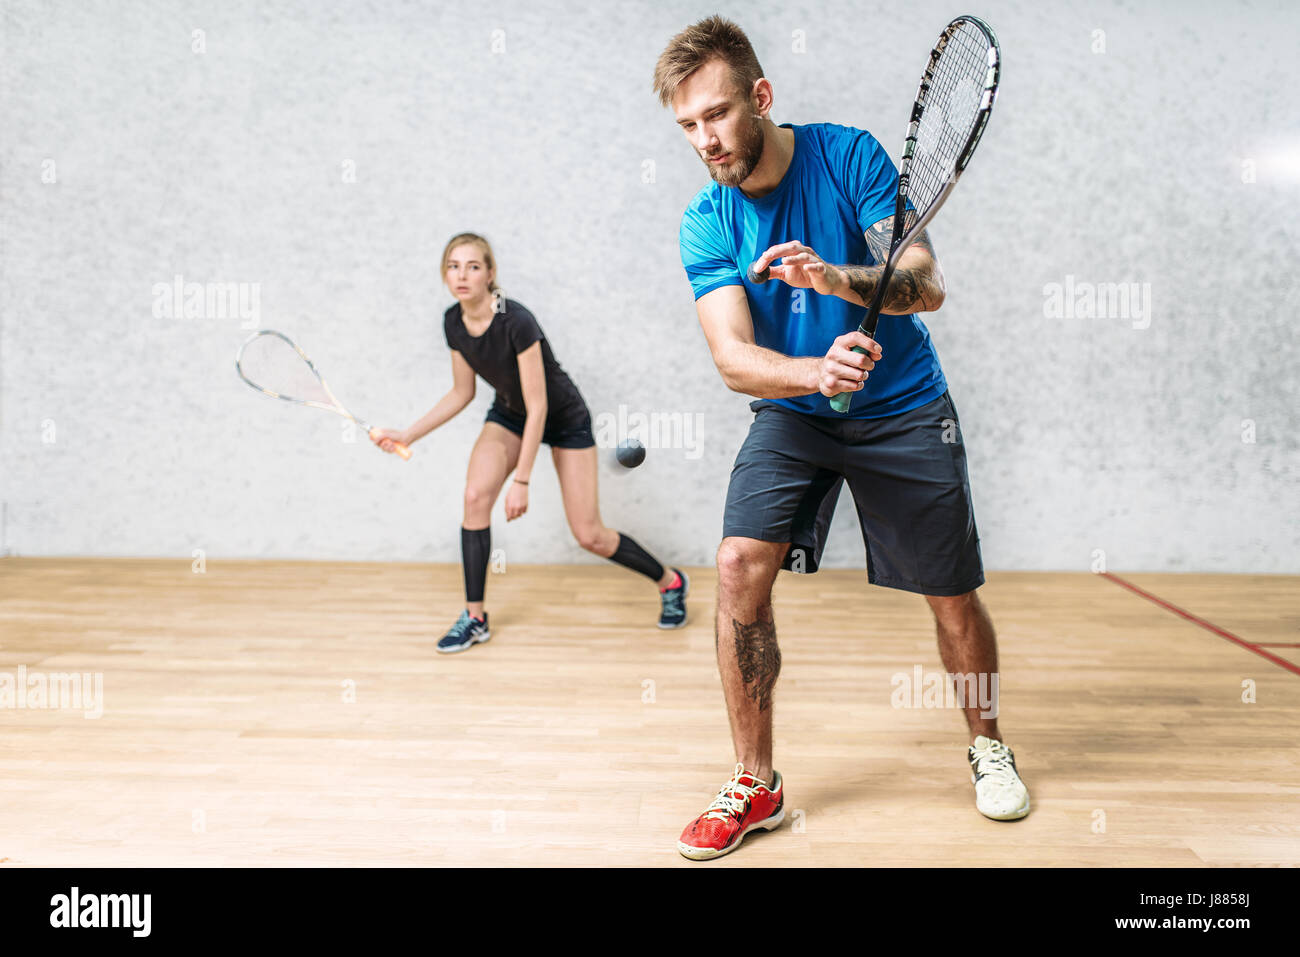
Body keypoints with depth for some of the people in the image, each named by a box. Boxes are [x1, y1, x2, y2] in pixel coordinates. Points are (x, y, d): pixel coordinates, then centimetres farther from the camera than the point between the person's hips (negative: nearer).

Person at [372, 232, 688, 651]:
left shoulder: (516, 323, -33)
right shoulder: (453, 322, -11)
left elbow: (538, 408, -30)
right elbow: (461, 393, 3)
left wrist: (521, 482, -28)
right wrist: (407, 435, -4)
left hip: (564, 418, -5)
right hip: (508, 414, 6)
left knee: (590, 537, -4)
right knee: (476, 495, -19)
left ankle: (670, 581, 22)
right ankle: (474, 617, -6)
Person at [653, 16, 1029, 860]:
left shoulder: (851, 155, -13)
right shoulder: (705, 226, -9)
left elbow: (929, 286, -19)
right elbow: (733, 356, -19)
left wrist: (836, 277, -39)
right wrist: (816, 371, -40)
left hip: (905, 407, -1)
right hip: (792, 412, 1)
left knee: (954, 598, 3)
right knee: (740, 568, -18)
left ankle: (986, 743, 34)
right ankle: (757, 785, -1)